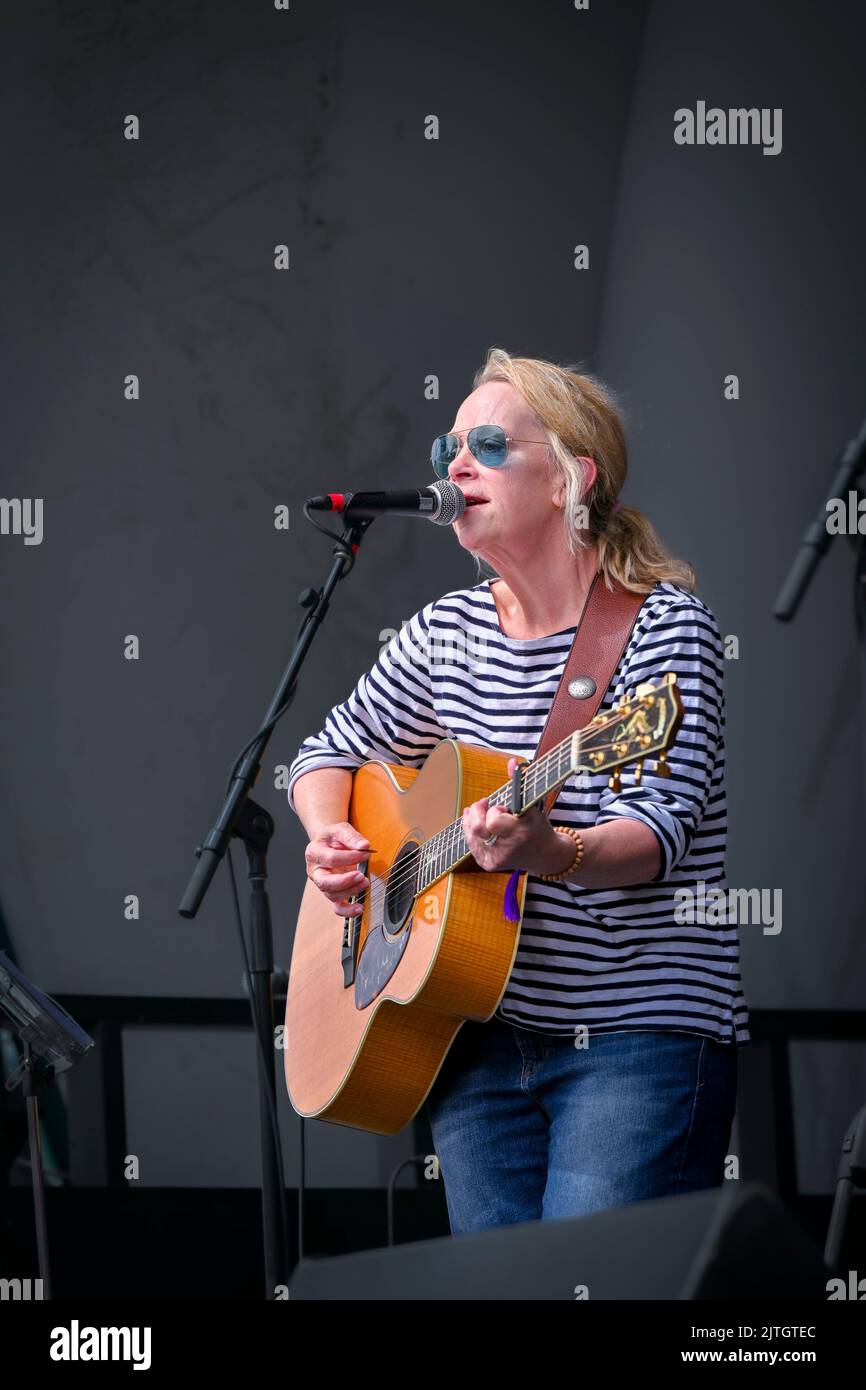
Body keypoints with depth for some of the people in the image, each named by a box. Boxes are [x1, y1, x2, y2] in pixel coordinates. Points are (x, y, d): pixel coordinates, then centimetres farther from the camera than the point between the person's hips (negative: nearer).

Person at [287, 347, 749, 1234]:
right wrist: (331, 840, 0)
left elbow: (662, 825, -17)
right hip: (481, 1034, 6)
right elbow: (332, 751, 22)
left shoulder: (662, 626, -7)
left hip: (641, 1035, -5)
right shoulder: (447, 633, 10)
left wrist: (552, 853, -38)